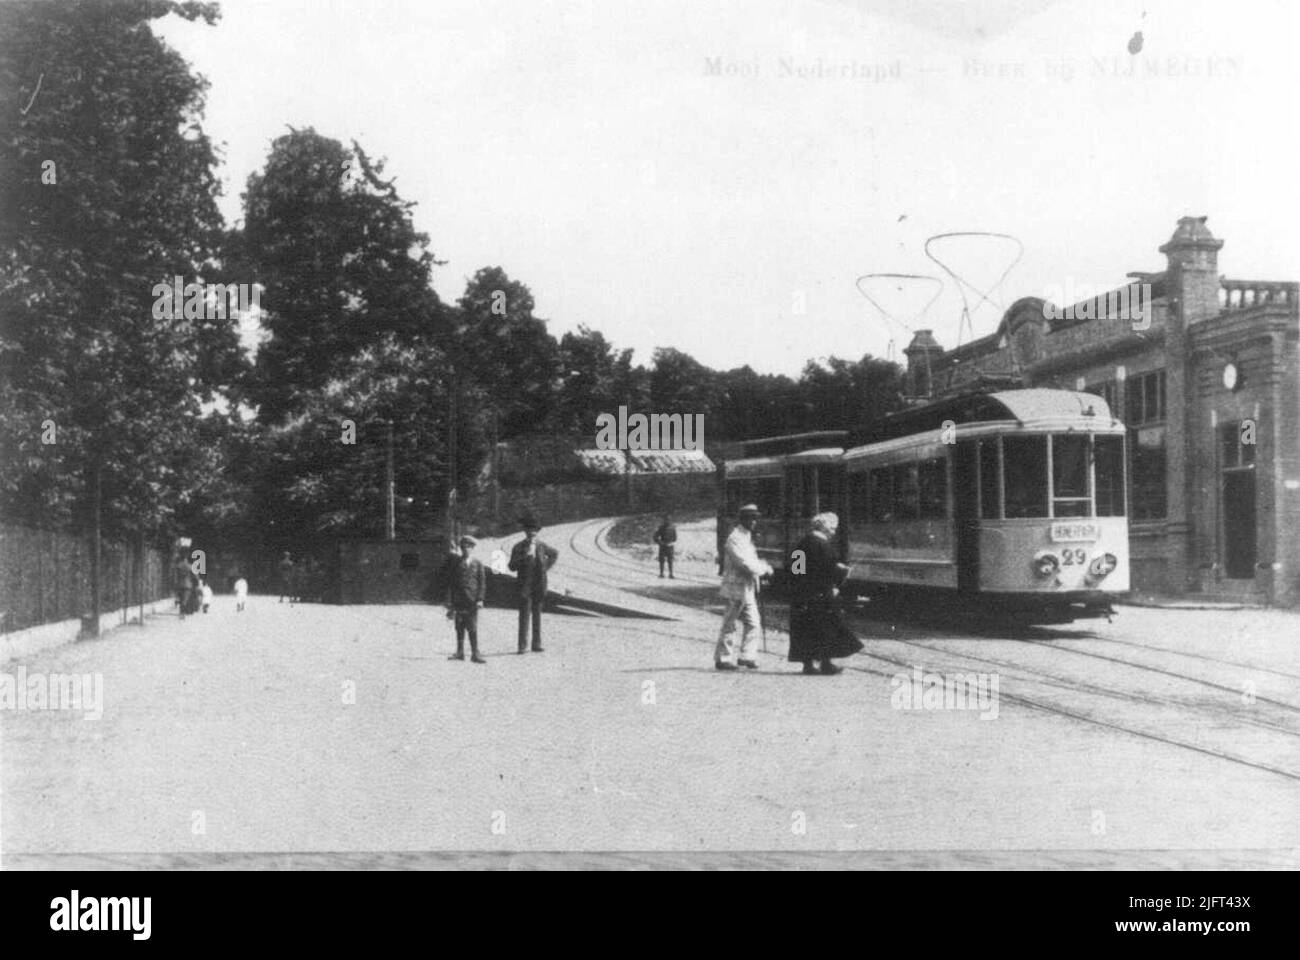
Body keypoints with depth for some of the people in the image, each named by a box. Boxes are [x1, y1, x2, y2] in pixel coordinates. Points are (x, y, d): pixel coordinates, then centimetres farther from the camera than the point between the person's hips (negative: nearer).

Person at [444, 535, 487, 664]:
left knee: (473, 629, -4)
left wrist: (480, 599, -6)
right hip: (458, 601, 1)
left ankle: (475, 654, -3)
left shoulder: (477, 564, 6)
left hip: (472, 601, -1)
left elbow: (482, 583, 5)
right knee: (459, 628, 4)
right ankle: (459, 652, 11)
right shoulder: (455, 563, 7)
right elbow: (450, 583, 7)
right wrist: (449, 603, 1)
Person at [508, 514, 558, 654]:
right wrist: (524, 557, -19)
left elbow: (555, 553, 25)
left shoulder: (541, 546, 7)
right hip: (525, 586, -3)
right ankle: (523, 646, -7)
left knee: (537, 614, 8)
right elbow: (511, 567, -6)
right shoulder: (519, 547, -2)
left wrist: (547, 567, 13)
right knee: (524, 615, -8)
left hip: (539, 585, 3)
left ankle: (536, 644, 12)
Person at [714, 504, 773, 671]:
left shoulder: (747, 537, 17)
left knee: (753, 623, 7)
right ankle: (722, 658, 5)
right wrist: (765, 568, -12)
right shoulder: (735, 539, -14)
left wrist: (763, 567, 4)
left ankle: (746, 656, 14)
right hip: (736, 588, -9)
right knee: (729, 625, -2)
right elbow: (745, 563, -22)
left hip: (748, 589, 9)